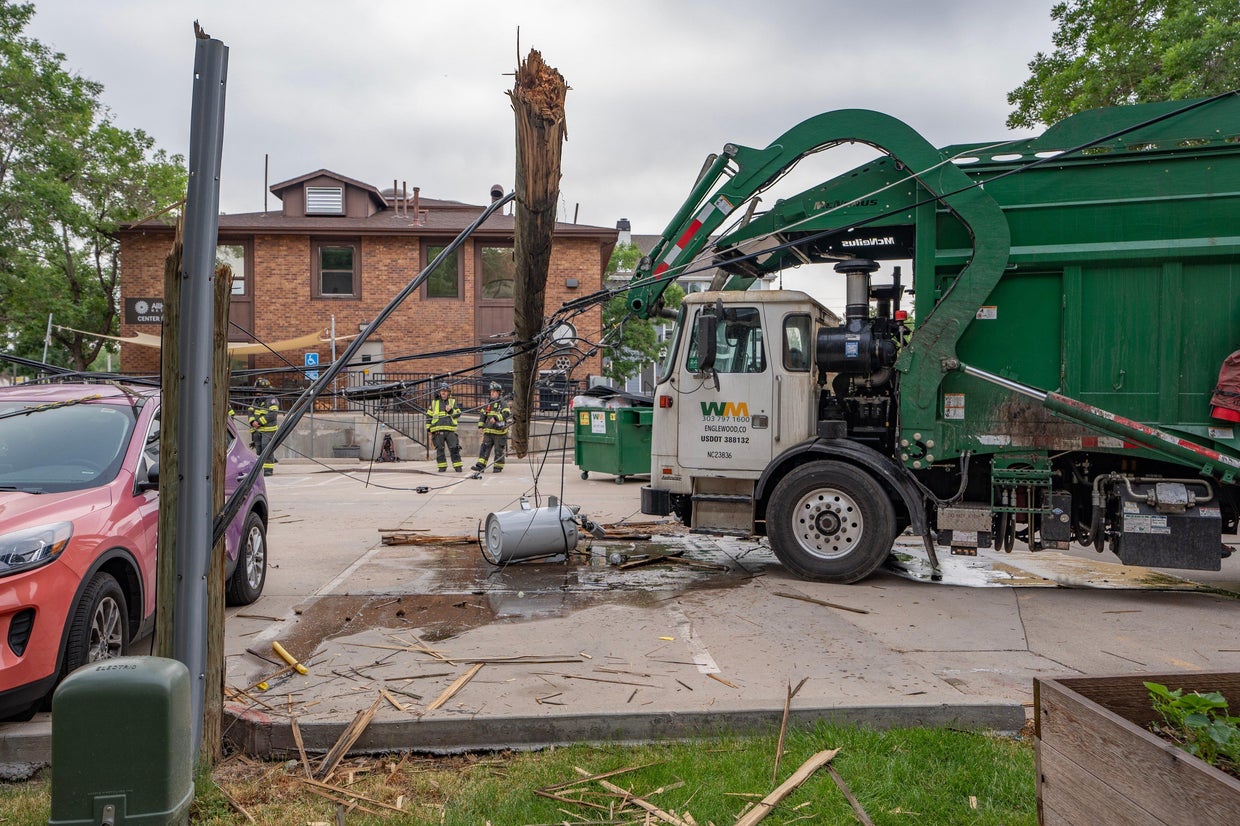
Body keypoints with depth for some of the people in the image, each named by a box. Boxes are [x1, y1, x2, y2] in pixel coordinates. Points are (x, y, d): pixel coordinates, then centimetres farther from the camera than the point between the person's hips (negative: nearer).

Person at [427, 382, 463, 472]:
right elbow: (428, 416, 17)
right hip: (438, 430, 1)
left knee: (454, 448, -6)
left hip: (450, 430, -1)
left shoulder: (453, 402, 13)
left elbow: (458, 414, 5)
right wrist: (429, 429, 10)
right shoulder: (434, 402, 15)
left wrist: (451, 410, -14)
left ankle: (458, 466, -3)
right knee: (440, 449, 1)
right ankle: (442, 467, 9)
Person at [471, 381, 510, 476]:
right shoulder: (488, 404, 16)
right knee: (484, 448, -4)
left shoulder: (503, 404, -4)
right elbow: (482, 416, 21)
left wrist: (496, 418, -30)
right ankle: (480, 465, -7)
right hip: (488, 431, 5)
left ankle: (498, 467, 10)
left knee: (499, 450, 1)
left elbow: (507, 414, -19)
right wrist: (480, 426, 10)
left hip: (499, 432, -5)